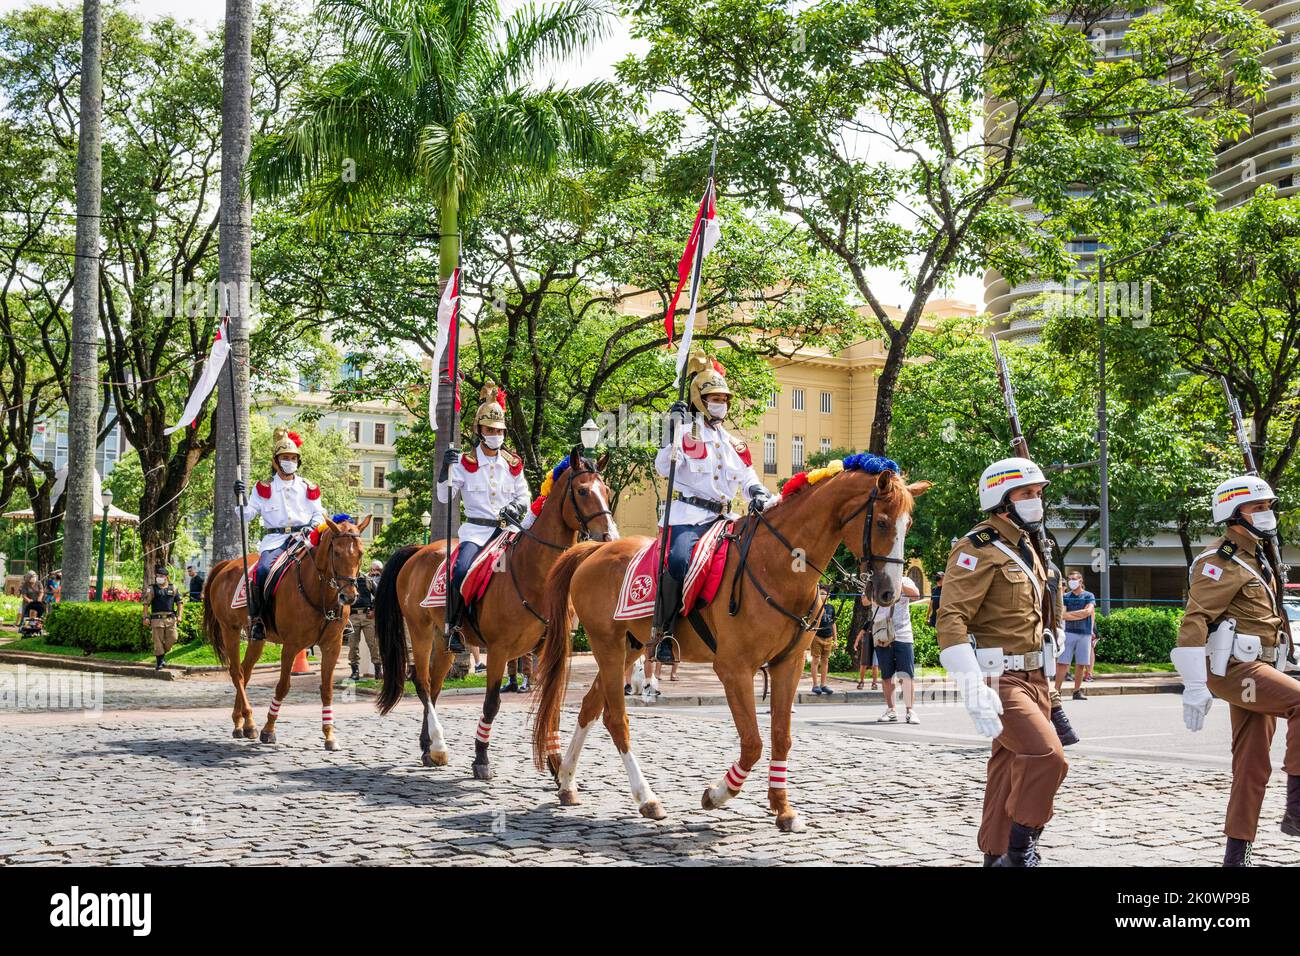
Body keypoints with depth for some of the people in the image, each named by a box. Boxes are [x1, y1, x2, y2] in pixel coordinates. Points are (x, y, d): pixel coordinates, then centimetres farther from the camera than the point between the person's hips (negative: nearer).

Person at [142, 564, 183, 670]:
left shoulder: (173, 588, 10)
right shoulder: (152, 589, 2)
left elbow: (179, 602, 14)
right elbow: (146, 604, -1)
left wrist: (179, 615, 3)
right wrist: (146, 617, -9)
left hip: (170, 618, 3)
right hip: (157, 619, -3)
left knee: (172, 639, -1)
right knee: (158, 641, -1)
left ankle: (162, 653, 23)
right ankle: (159, 662, 6)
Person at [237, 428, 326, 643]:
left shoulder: (309, 488, 16)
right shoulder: (264, 488, 12)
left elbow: (319, 515, 15)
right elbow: (247, 514, 7)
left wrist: (309, 529, -5)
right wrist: (240, 497, -11)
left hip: (303, 538, 1)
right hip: (274, 539, -1)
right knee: (263, 570, -32)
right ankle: (257, 619, -19)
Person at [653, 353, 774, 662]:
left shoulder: (734, 445, 22)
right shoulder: (686, 433, 2)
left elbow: (748, 479, 18)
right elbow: (664, 467, -12)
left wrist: (760, 495, -5)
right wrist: (675, 431, -22)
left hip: (719, 517, 7)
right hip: (685, 515, -7)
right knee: (679, 561, -33)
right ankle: (663, 631, -24)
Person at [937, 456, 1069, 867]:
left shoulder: (1027, 547, 15)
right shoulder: (978, 550, -14)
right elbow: (952, 620, -23)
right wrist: (974, 692, -31)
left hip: (1033, 675, 9)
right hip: (999, 678, -9)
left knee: (1012, 766, 12)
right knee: (1048, 756, -19)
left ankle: (997, 855, 22)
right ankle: (1020, 851, -5)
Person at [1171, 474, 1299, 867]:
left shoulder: (1258, 558, 19)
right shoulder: (1221, 562, -12)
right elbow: (1193, 621, -19)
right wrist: (1195, 686, -25)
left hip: (1256, 670, 9)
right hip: (1232, 668, -9)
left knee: (1252, 766, 7)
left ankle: (1236, 854, 11)